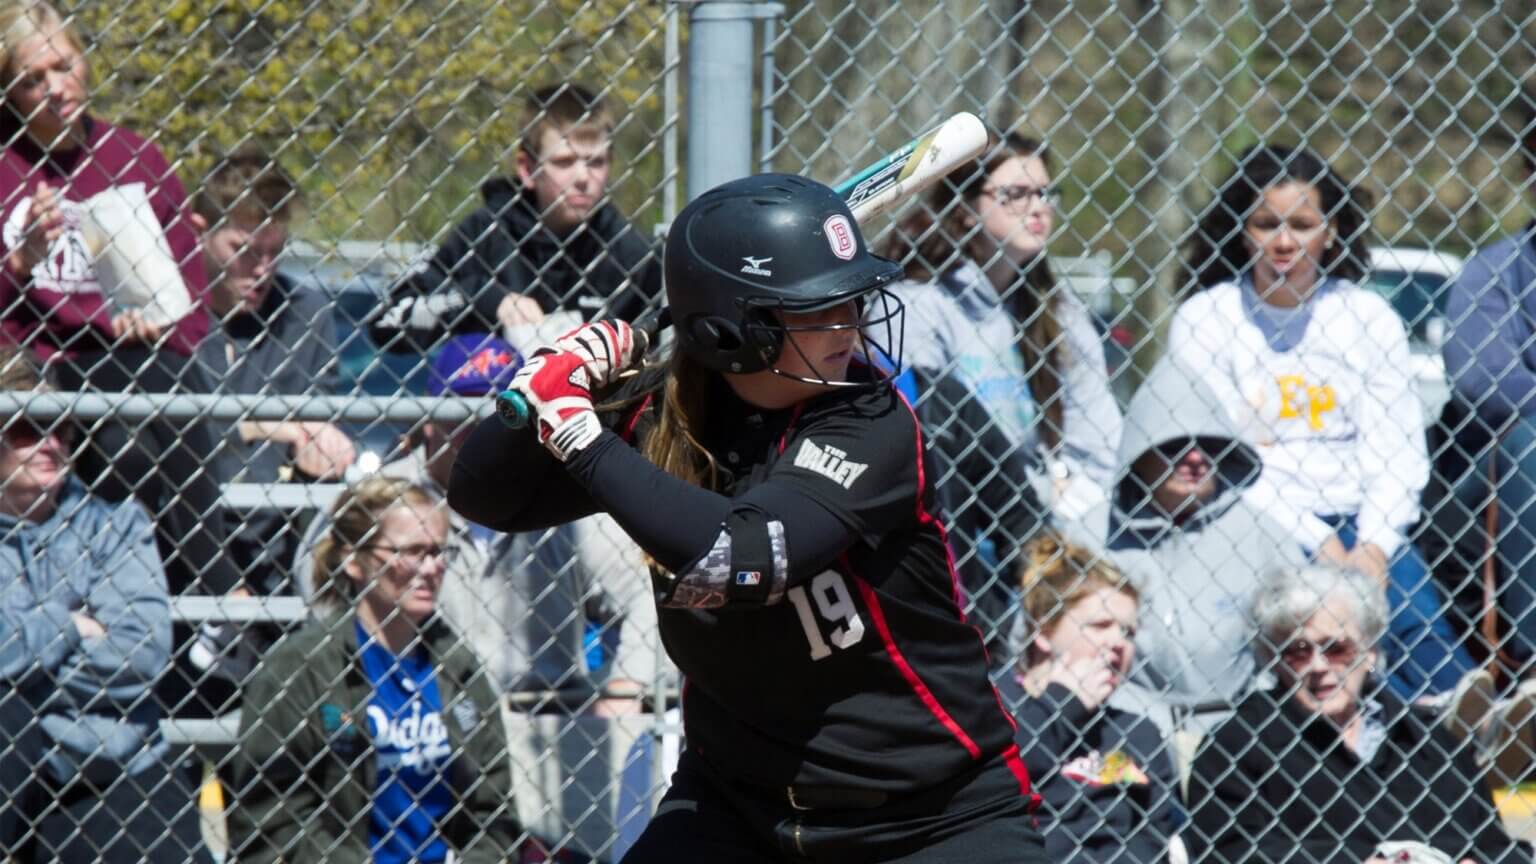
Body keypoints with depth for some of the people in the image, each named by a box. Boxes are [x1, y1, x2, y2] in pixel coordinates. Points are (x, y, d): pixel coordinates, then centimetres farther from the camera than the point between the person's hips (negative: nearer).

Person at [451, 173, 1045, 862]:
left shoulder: (872, 423, -19)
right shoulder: (663, 412, -6)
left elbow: (741, 561, -33)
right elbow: (485, 495, 1)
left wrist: (581, 436, -31)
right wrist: (550, 385, -19)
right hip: (739, 803, 4)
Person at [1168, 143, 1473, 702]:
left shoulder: (1368, 317, 11)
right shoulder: (1203, 319, 3)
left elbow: (1396, 452, 6)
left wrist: (1373, 549, -13)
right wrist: (1320, 546, -14)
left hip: (1362, 525, 3)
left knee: (1421, 624, -23)